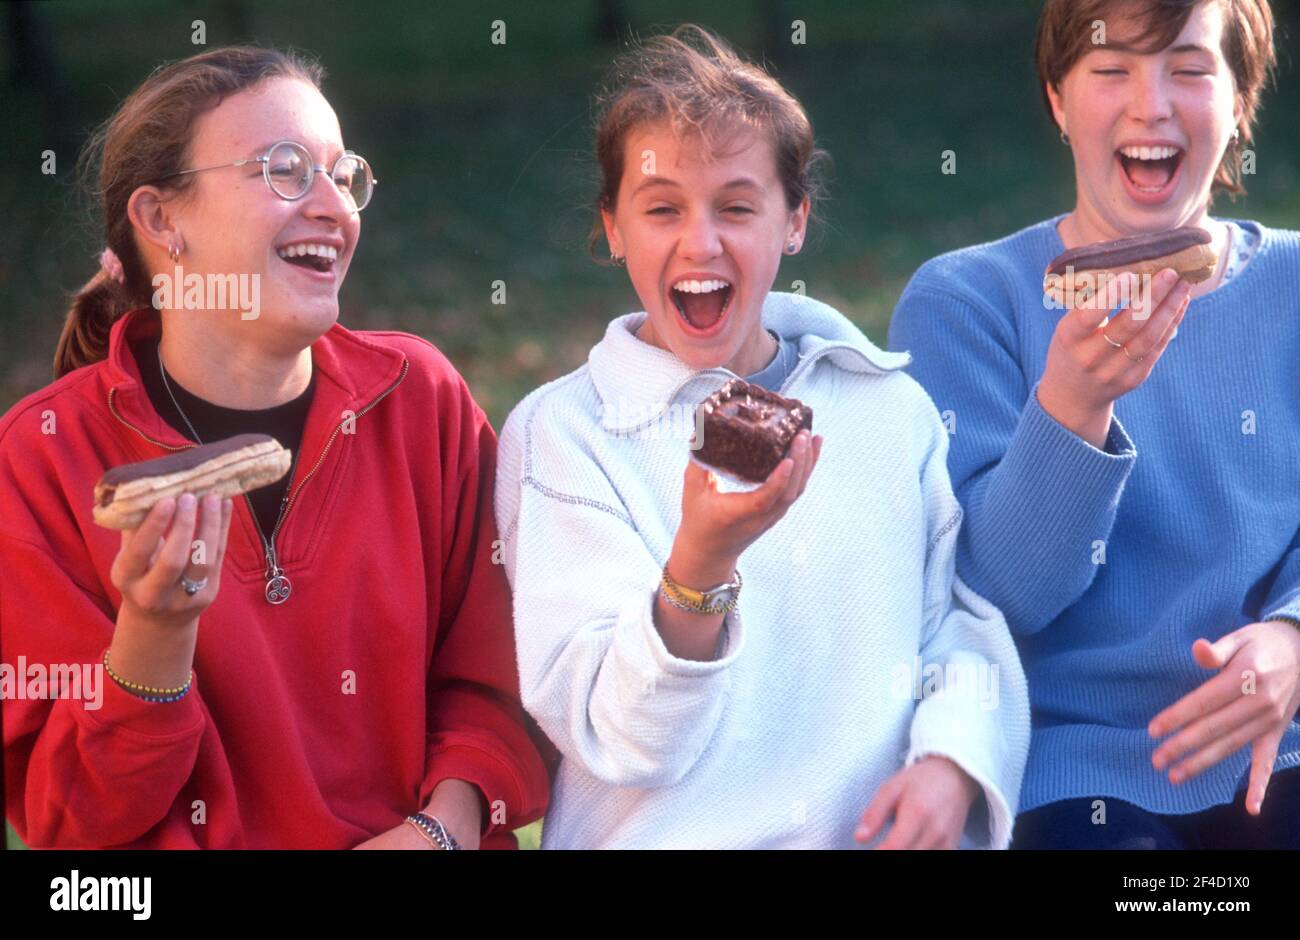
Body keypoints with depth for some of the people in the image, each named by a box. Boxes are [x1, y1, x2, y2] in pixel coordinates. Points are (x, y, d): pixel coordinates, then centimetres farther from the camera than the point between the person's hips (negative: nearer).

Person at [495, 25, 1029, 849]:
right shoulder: (559, 433, 1)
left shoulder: (891, 408, 10)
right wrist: (702, 561, -22)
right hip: (662, 838, -3)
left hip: (881, 833, 3)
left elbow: (965, 618, 13)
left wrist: (952, 762, -5)